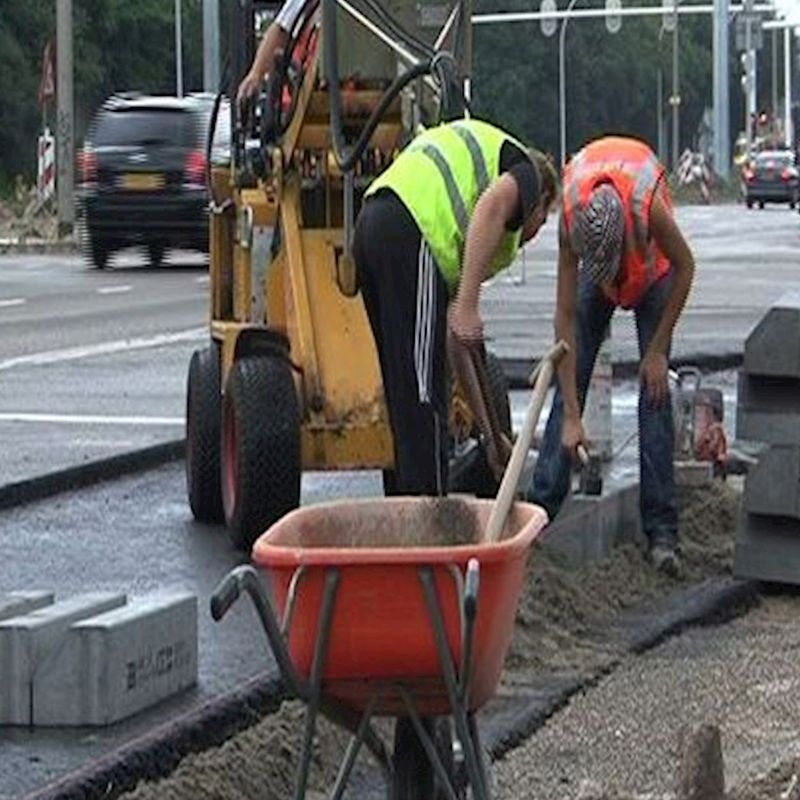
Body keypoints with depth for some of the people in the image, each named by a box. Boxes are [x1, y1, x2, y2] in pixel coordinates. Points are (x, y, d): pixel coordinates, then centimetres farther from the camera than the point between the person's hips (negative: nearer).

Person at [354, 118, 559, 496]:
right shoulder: (526, 172, 16)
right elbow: (492, 206, -13)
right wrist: (467, 306, -17)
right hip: (409, 231, -9)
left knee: (405, 393, 17)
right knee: (422, 394, -6)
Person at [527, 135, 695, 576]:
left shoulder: (648, 205, -42)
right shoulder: (571, 220, -36)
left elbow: (685, 266, -20)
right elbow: (566, 316, -29)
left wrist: (658, 350, -17)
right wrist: (571, 418, -31)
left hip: (652, 270, -2)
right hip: (599, 278, 2)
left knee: (655, 390, -10)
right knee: (569, 379, -7)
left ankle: (661, 531, -11)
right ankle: (540, 509, -3)